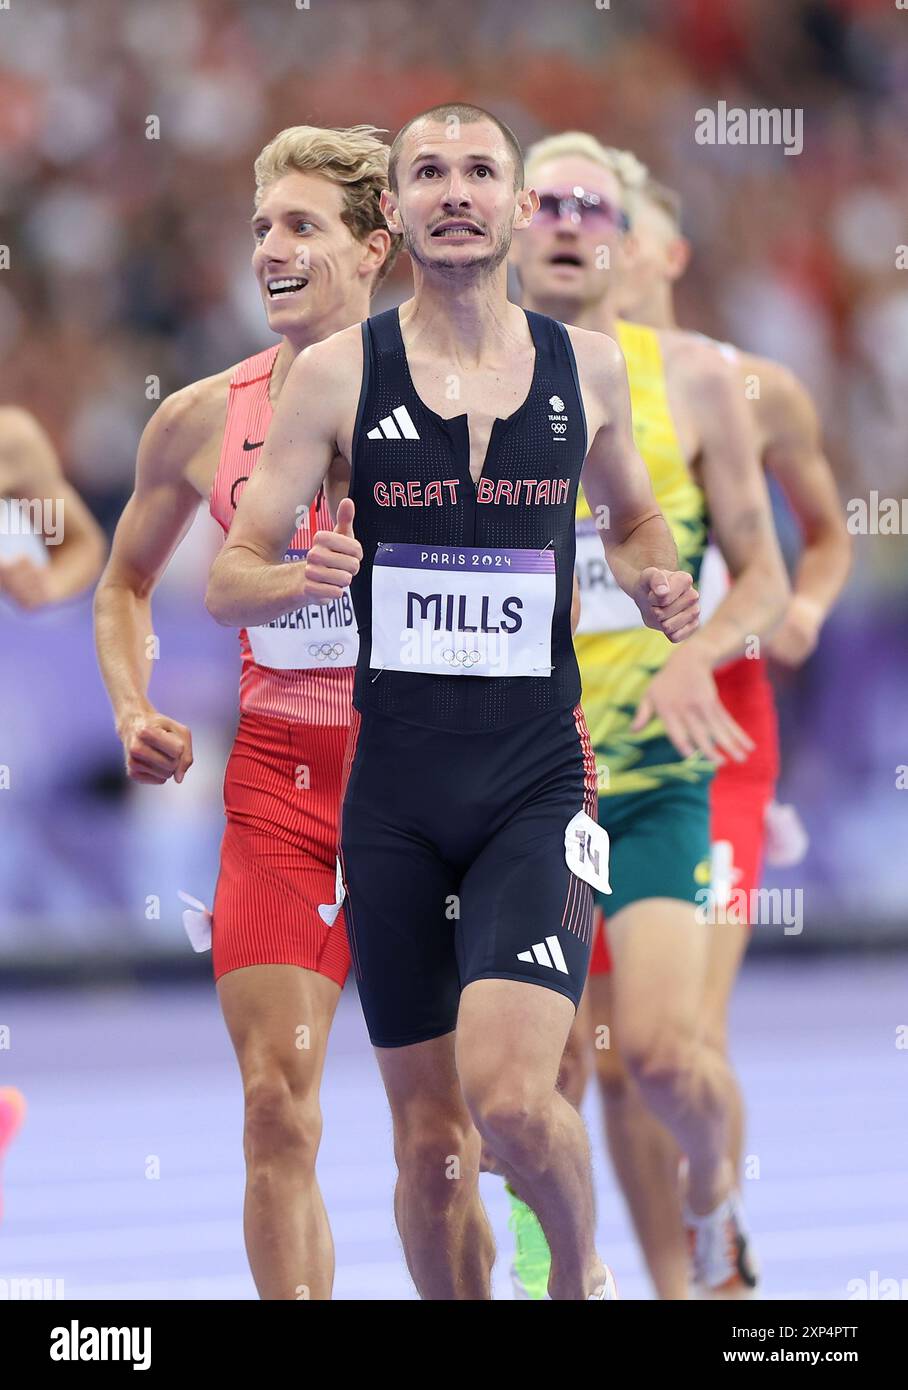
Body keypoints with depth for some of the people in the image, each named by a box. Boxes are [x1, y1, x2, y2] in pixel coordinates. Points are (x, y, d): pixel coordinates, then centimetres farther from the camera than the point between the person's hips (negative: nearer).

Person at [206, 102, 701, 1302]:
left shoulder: (587, 368, 4)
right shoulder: (338, 373, 0)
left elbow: (631, 515, 23)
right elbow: (227, 580, 0)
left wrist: (655, 581, 0)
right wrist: (302, 578, -23)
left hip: (539, 780, -1)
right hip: (396, 792, 1)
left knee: (510, 1095, -19)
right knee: (431, 1141, 5)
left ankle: (582, 1272, 11)